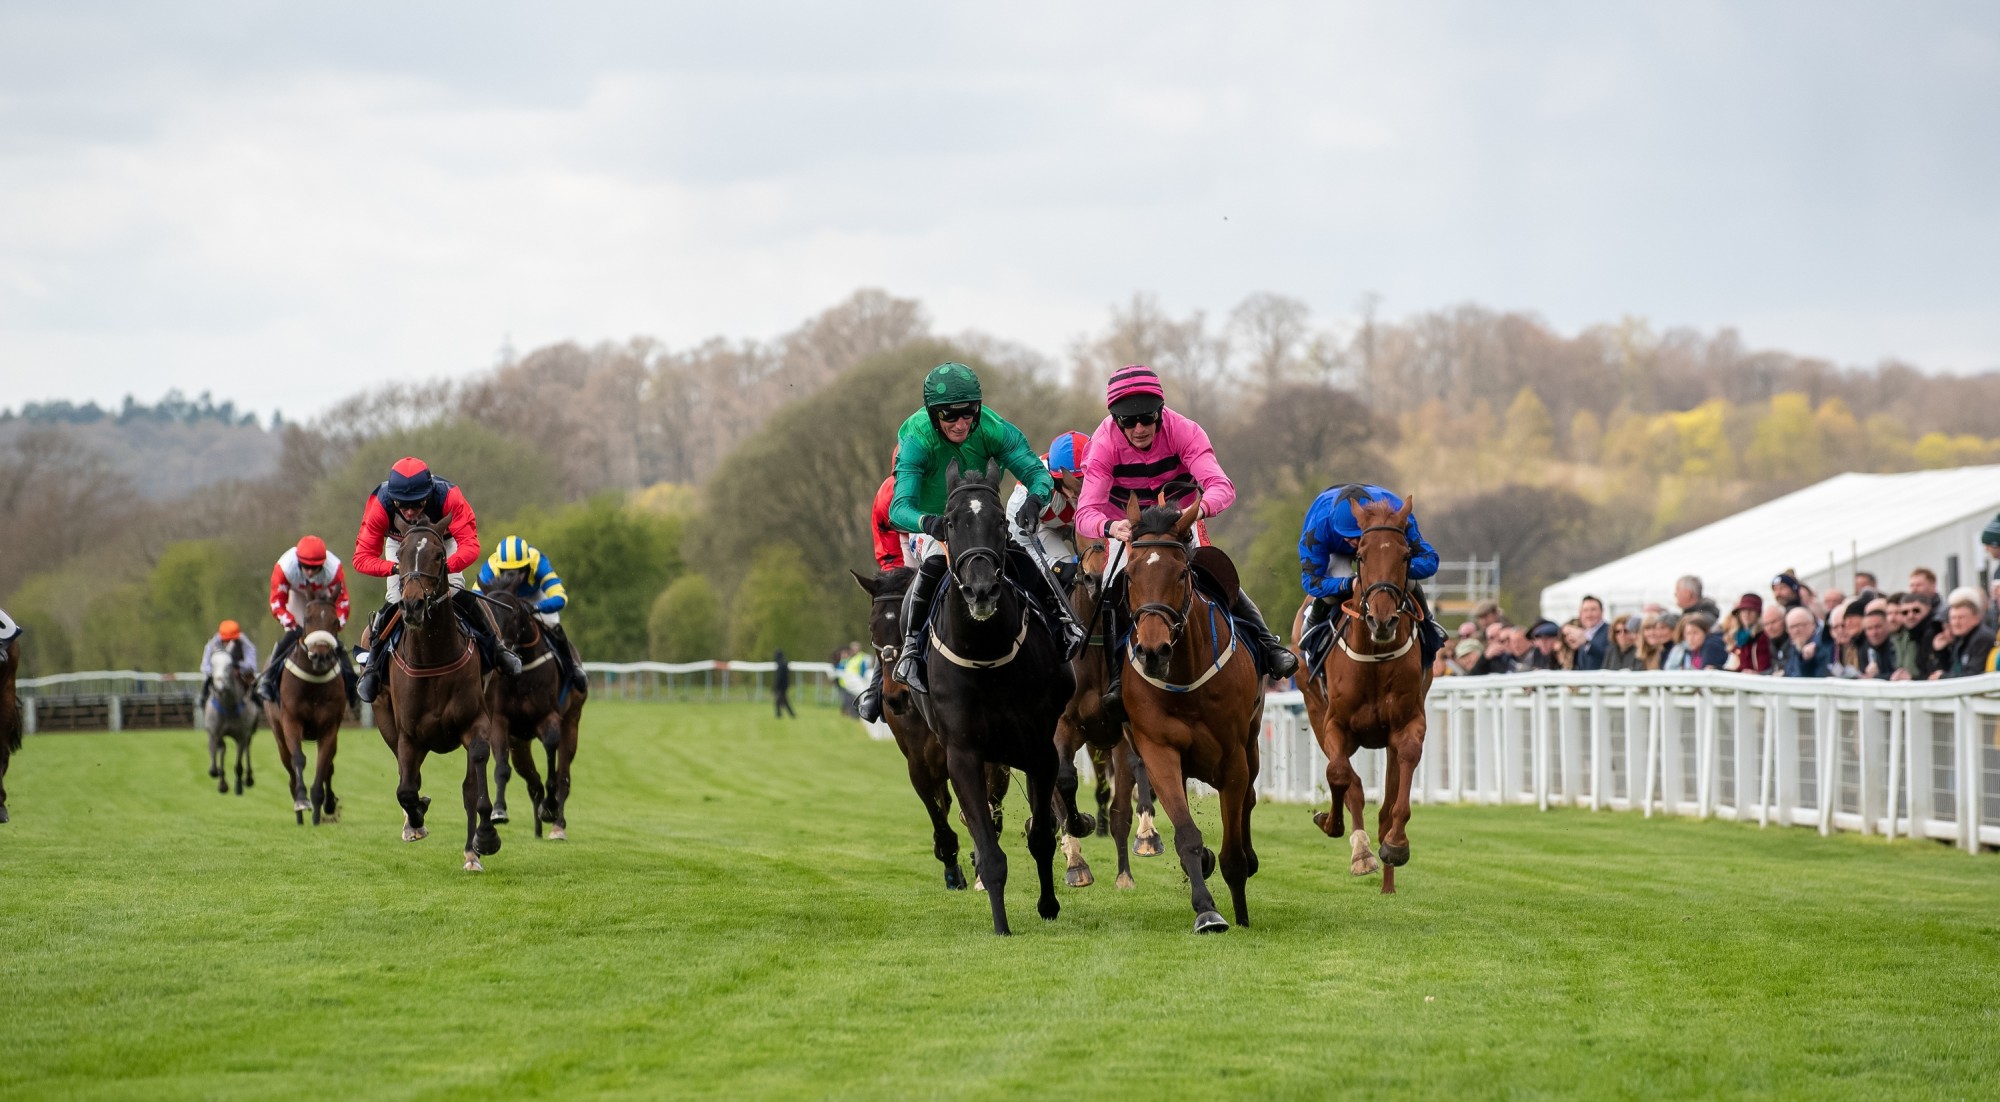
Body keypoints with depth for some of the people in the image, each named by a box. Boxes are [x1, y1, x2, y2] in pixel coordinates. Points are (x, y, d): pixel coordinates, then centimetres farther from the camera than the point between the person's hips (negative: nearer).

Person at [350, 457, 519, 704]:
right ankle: (371, 661, 1)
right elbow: (362, 557, -35)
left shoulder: (449, 497, -41)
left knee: (459, 596, -15)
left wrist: (445, 567, -59)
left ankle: (493, 648, 5)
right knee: (395, 602, -16)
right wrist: (394, 568, -53)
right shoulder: (380, 505, -38)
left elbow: (470, 546, -40)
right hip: (400, 545, 0)